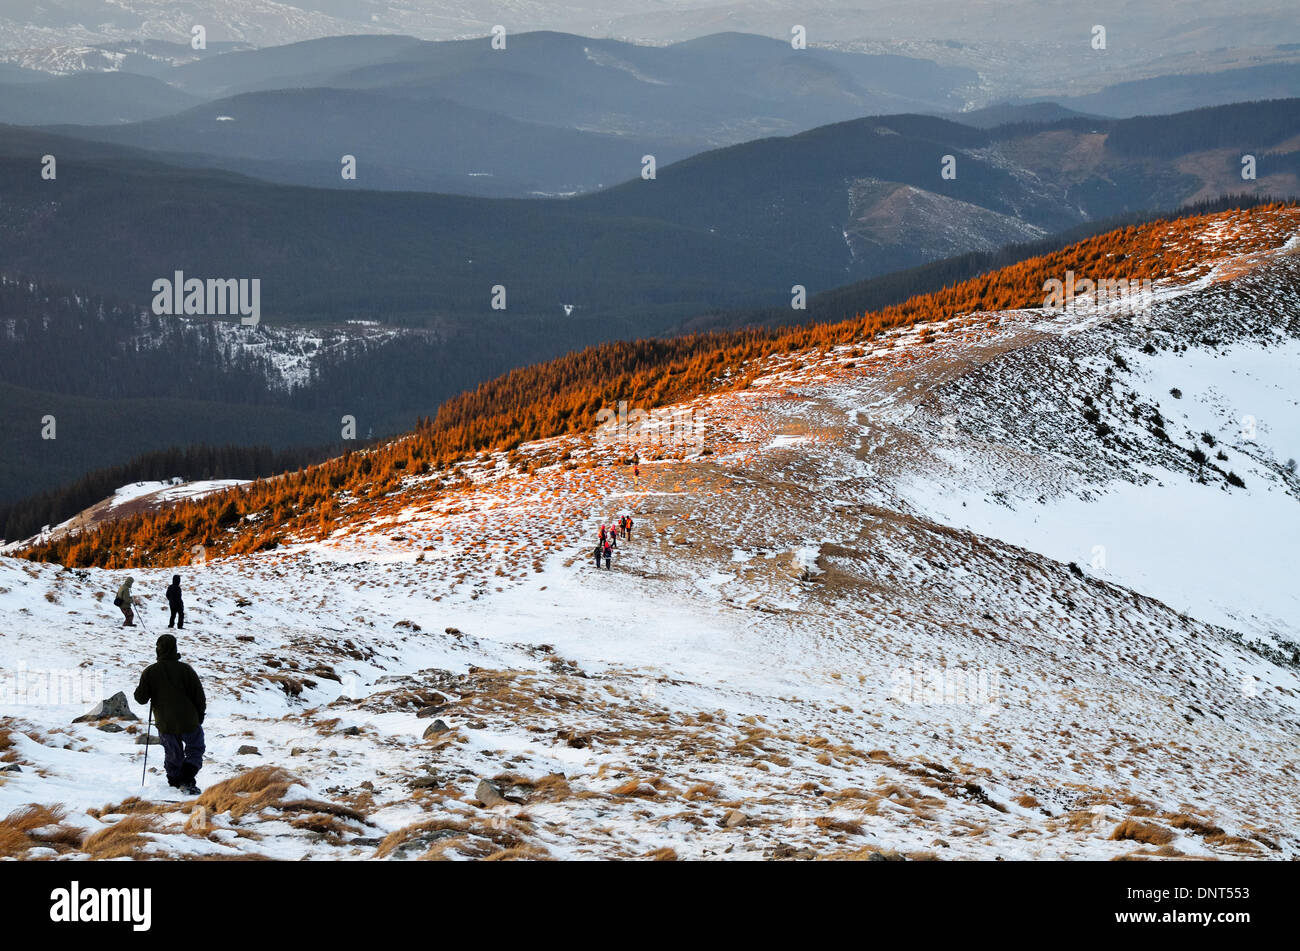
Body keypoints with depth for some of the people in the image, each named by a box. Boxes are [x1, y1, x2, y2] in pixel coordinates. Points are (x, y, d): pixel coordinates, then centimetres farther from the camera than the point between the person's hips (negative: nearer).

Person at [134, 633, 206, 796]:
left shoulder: (150, 672, -9)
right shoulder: (185, 670, -14)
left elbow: (141, 698, -5)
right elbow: (199, 697, -8)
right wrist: (199, 716, 8)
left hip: (165, 725, 2)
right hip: (188, 722, -2)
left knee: (173, 755, 21)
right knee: (195, 751, 13)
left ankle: (174, 783, 23)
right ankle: (187, 781, -4)